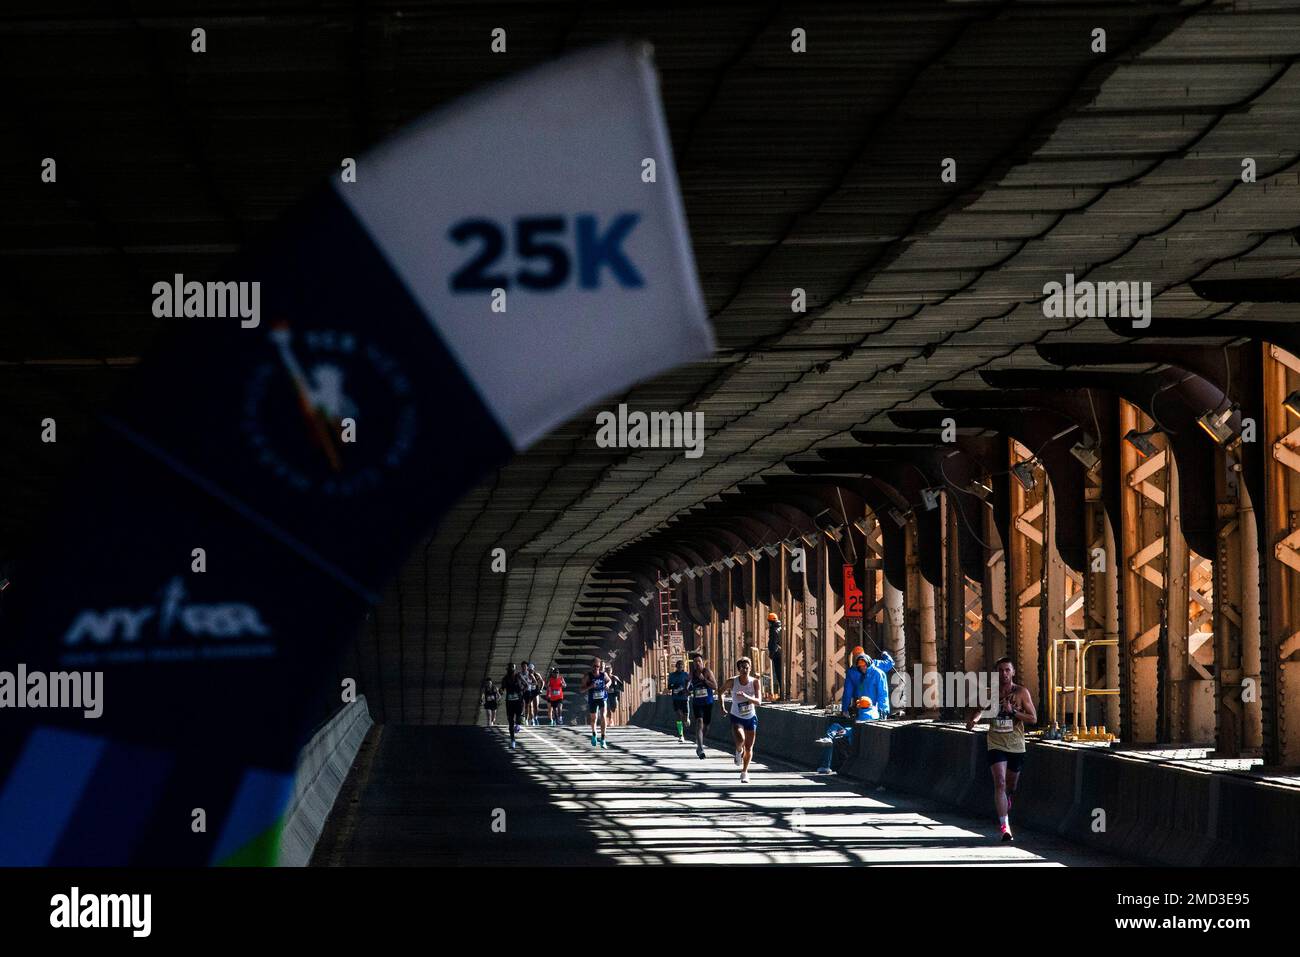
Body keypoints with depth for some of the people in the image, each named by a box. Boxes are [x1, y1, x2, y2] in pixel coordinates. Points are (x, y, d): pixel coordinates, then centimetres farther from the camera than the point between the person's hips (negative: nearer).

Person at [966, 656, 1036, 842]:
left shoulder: (1021, 692, -2)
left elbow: (1033, 719, -5)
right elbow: (975, 710, 20)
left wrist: (1013, 711, -18)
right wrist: (970, 721, -2)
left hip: (1016, 746, 0)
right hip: (996, 745, 0)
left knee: (1011, 788, 14)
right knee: (1000, 783, -17)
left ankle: (1006, 817, 43)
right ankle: (1004, 827, -22)